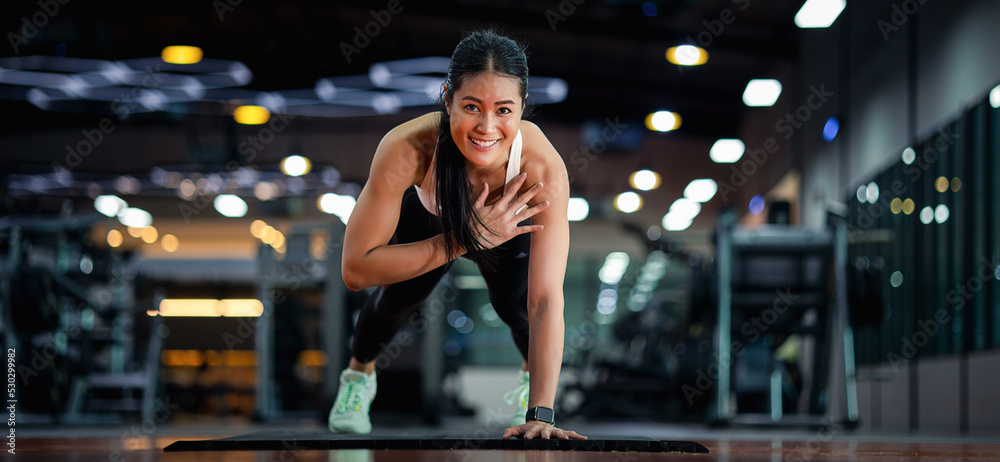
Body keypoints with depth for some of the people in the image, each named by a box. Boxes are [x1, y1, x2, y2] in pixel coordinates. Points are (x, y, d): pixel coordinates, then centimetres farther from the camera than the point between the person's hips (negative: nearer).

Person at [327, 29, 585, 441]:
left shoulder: (544, 168, -44)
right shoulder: (407, 148, -45)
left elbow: (545, 301, -44)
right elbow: (356, 269, -41)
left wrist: (540, 415, -50)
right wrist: (468, 239, -47)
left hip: (510, 221, 0)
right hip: (427, 214, 0)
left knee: (514, 306, -12)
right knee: (399, 296, -5)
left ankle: (532, 372, 25)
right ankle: (359, 372, 32)